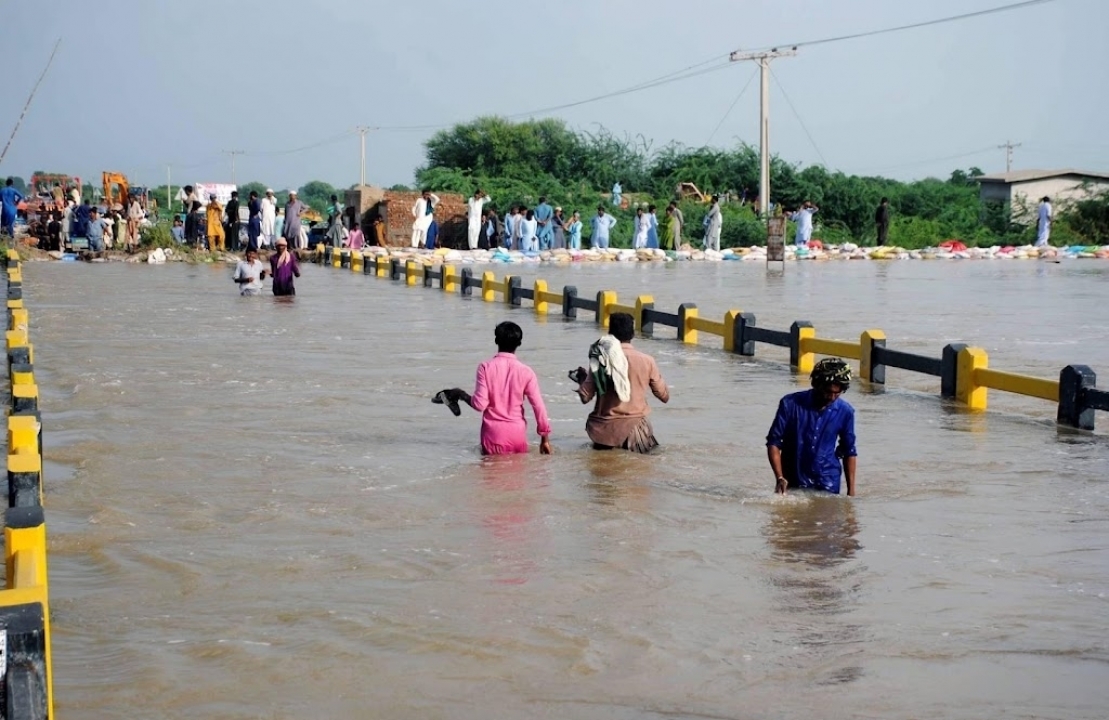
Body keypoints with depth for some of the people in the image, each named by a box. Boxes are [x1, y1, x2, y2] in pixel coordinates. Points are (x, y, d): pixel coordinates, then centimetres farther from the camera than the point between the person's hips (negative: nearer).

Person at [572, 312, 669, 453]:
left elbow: (585, 397, -7)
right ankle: (631, 442, 2)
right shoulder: (647, 361, -8)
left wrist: (582, 379, 13)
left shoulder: (600, 359, -7)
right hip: (634, 425, -3)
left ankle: (604, 442, 9)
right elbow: (664, 396, 3)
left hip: (604, 430, 3)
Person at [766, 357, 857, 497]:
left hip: (828, 485, 1)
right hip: (793, 483, 0)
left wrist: (851, 491, 4)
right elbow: (774, 442, -5)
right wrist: (780, 478, -17)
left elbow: (849, 452, 6)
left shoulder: (845, 412, -5)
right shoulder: (791, 404, -10)